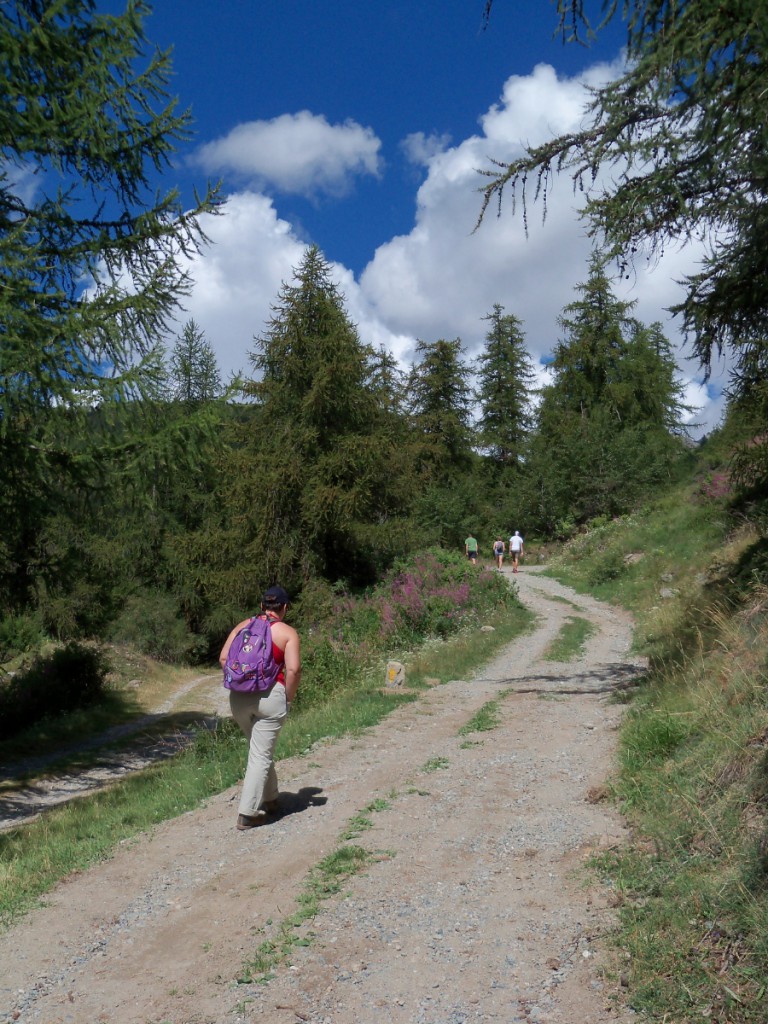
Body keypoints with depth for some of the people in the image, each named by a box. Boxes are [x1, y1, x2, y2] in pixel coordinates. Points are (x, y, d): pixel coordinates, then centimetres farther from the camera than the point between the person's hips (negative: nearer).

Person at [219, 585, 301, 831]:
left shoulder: (243, 625, 10)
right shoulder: (288, 632, -1)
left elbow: (223, 658, 5)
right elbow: (293, 669, -11)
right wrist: (289, 697, 1)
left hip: (239, 696, 5)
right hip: (270, 695, -5)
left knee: (259, 749, 22)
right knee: (261, 754, 3)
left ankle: (269, 799, 35)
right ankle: (247, 814, 2)